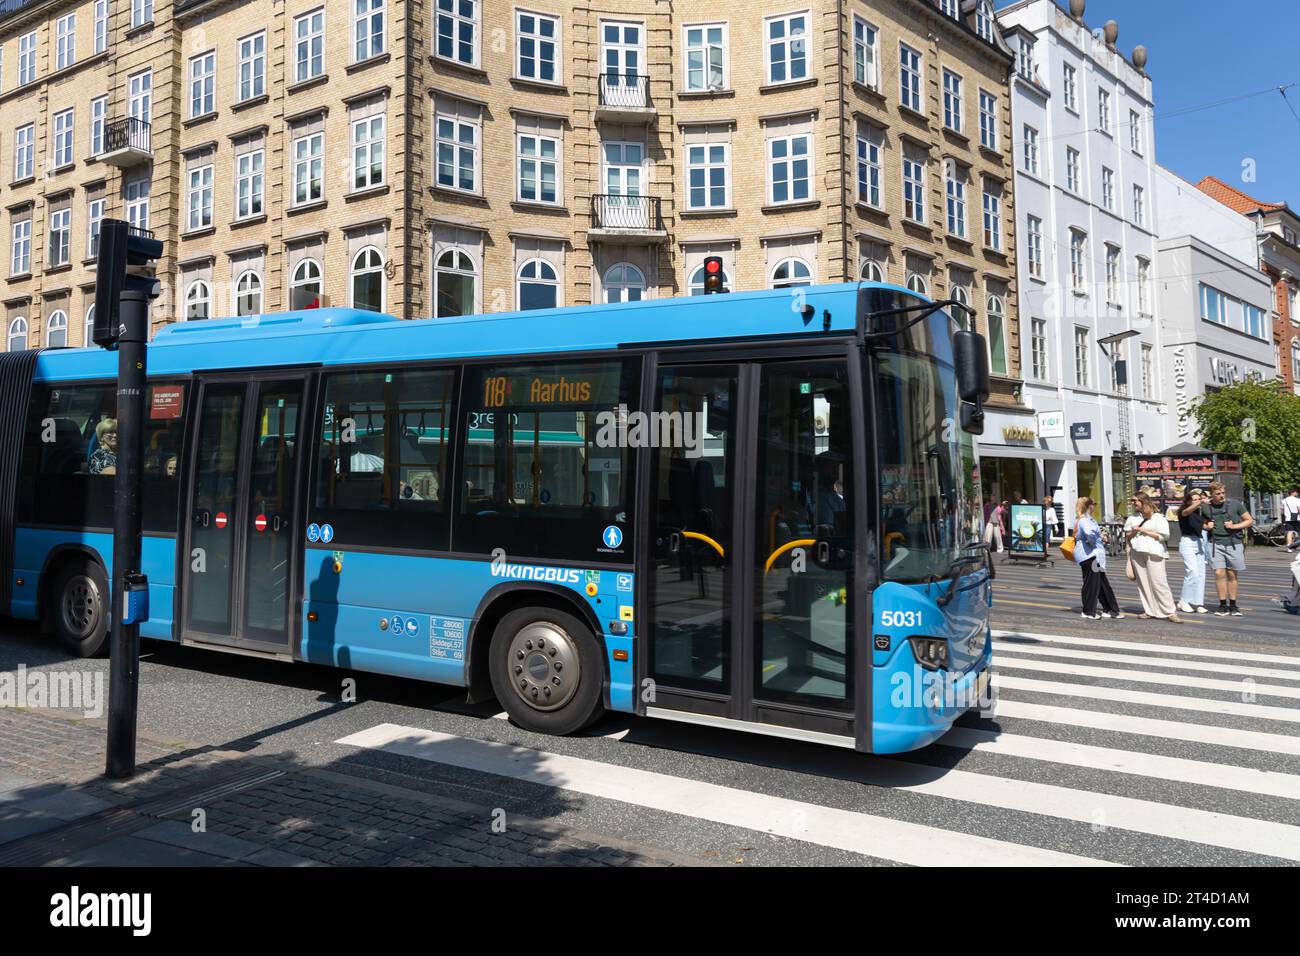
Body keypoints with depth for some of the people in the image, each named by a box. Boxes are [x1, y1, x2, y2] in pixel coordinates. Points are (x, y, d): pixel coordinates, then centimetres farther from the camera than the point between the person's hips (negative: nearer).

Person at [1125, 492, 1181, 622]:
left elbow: (1163, 536, -8)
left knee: (1158, 582, -9)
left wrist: (1143, 530, -10)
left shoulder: (1158, 517, 0)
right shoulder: (1133, 518, 17)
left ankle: (1170, 612, -5)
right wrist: (1133, 532, -2)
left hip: (1153, 553, -5)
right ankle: (1149, 611, 8)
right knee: (1143, 583, 3)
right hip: (1137, 552, 5)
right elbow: (1127, 536, 21)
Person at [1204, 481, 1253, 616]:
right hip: (1216, 544, 0)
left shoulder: (1234, 503, 0)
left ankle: (1233, 606, 16)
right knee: (1219, 573, -8)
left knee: (1232, 575, 6)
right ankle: (1223, 606, -2)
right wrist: (1207, 526, -2)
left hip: (1234, 544, 0)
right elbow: (1203, 524, 21)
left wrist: (1234, 526, -9)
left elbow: (1249, 520, 5)